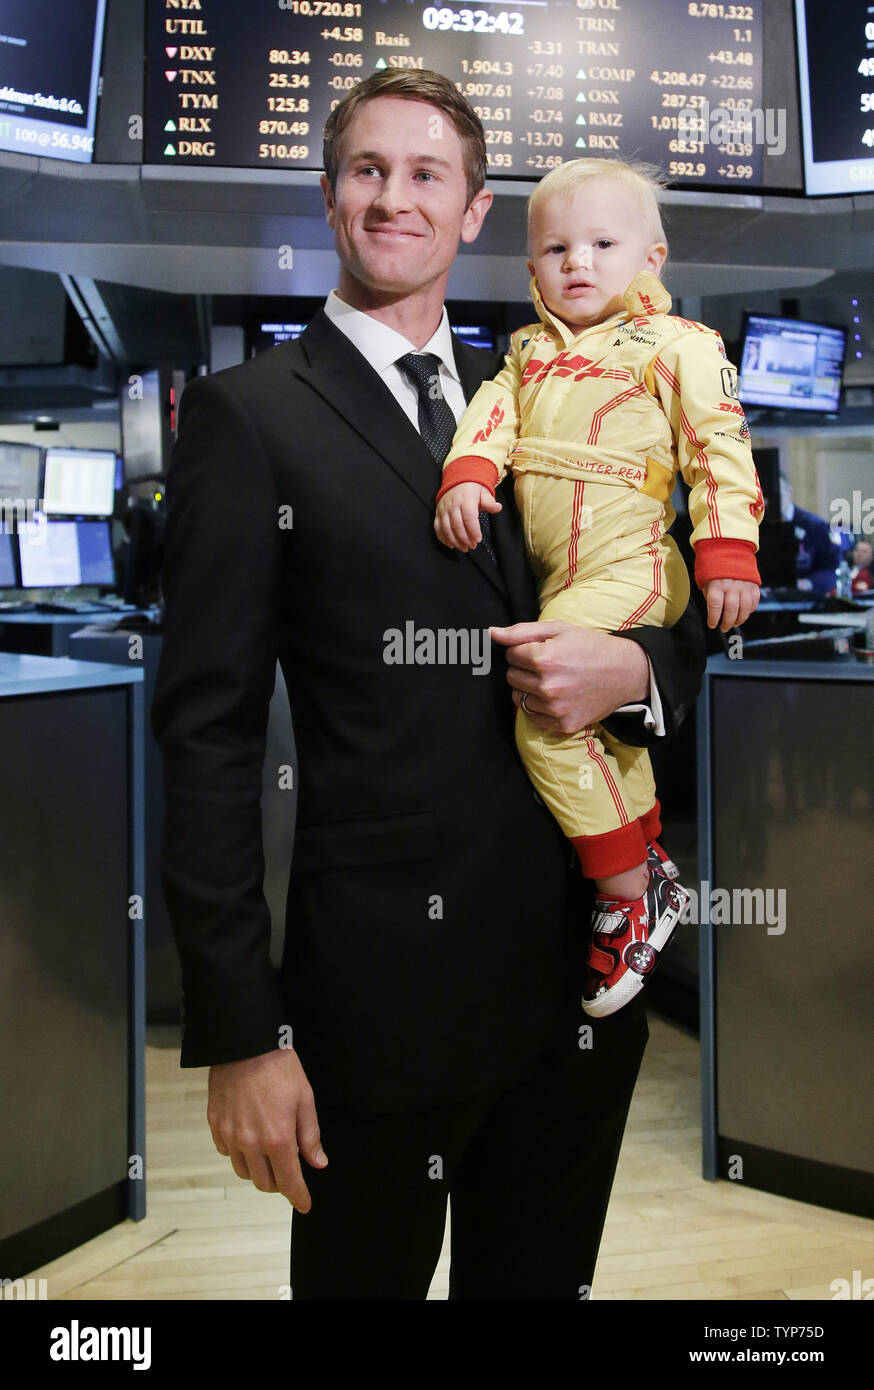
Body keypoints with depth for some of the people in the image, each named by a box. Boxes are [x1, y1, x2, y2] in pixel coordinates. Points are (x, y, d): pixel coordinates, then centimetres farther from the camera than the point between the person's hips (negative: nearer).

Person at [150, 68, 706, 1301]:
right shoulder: (250, 413, -5)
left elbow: (687, 628, 15)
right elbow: (208, 728, -9)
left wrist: (630, 668, -11)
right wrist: (238, 1032, -12)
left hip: (585, 968, 5)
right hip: (385, 985, -4)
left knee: (543, 1279, 23)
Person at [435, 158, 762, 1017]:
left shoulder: (679, 346, -3)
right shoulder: (530, 350, 14)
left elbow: (720, 449, -8)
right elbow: (492, 409, 2)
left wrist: (728, 555, -16)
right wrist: (467, 473, -18)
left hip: (627, 569, -7)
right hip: (554, 575, 7)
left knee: (546, 714, -19)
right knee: (602, 728, 19)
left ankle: (626, 900, -3)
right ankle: (653, 869, 39)